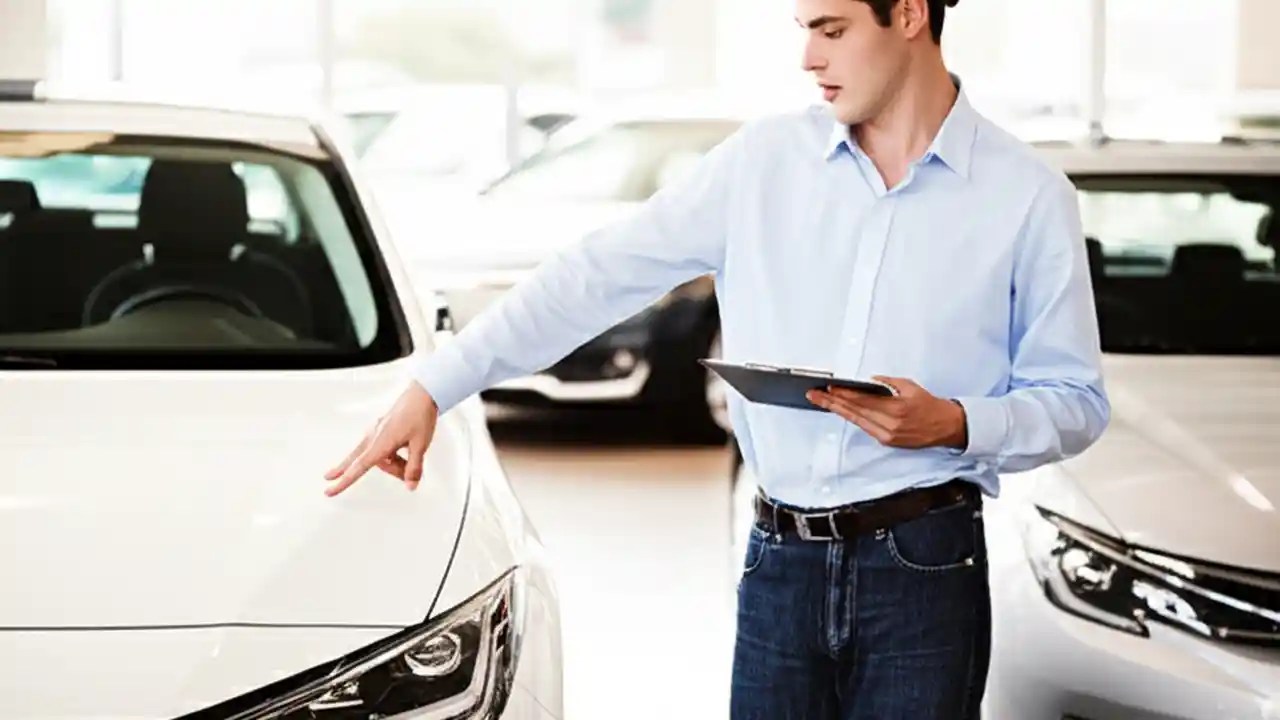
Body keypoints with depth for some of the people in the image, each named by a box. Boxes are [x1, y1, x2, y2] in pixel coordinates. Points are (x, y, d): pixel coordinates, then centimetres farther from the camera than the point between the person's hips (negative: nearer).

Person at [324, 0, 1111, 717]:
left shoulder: (1027, 196, -2)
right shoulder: (762, 161, 4)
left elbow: (1075, 402, 3)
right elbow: (598, 275, 4)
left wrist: (953, 423, -17)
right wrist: (433, 388, 0)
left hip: (923, 568, -2)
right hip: (781, 564, 2)